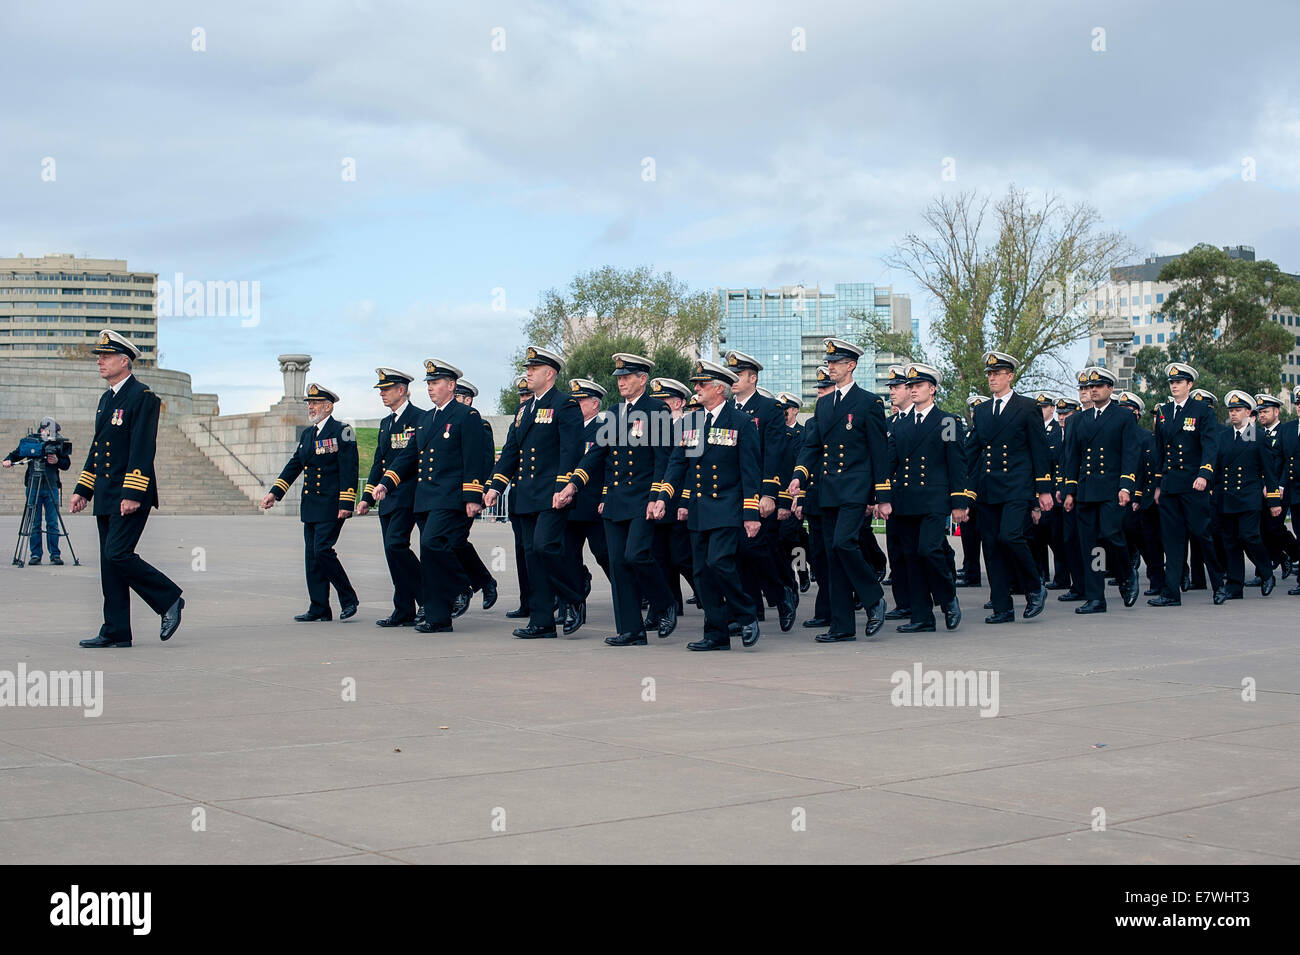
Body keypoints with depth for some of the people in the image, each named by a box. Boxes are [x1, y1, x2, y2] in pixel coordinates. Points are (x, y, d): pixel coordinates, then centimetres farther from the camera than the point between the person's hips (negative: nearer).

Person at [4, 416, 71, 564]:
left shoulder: (58, 443, 3)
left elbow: (67, 464, 5)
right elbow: (17, 453, 4)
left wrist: (57, 461, -14)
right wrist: (8, 460, -16)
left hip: (52, 488, 0)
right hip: (33, 487, 0)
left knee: (52, 523, 1)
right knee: (34, 523, 2)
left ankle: (55, 554, 5)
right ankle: (35, 555, 7)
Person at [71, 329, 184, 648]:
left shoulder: (142, 397, -11)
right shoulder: (106, 399, 17)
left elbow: (143, 449, -17)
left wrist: (132, 494, -22)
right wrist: (82, 490, 17)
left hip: (130, 497, -9)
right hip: (106, 497, 9)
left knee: (118, 554, -16)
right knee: (110, 562, 7)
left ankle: (170, 600, 0)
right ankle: (115, 632, 10)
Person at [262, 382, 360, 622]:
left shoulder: (341, 432, -7)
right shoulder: (307, 434, 16)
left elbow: (349, 470, -13)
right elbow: (294, 465, 18)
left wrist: (346, 504, -18)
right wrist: (275, 493, 8)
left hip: (331, 506, -8)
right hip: (310, 506, 8)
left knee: (322, 550, -14)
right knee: (312, 555, 6)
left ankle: (348, 598, 1)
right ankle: (319, 608, 11)